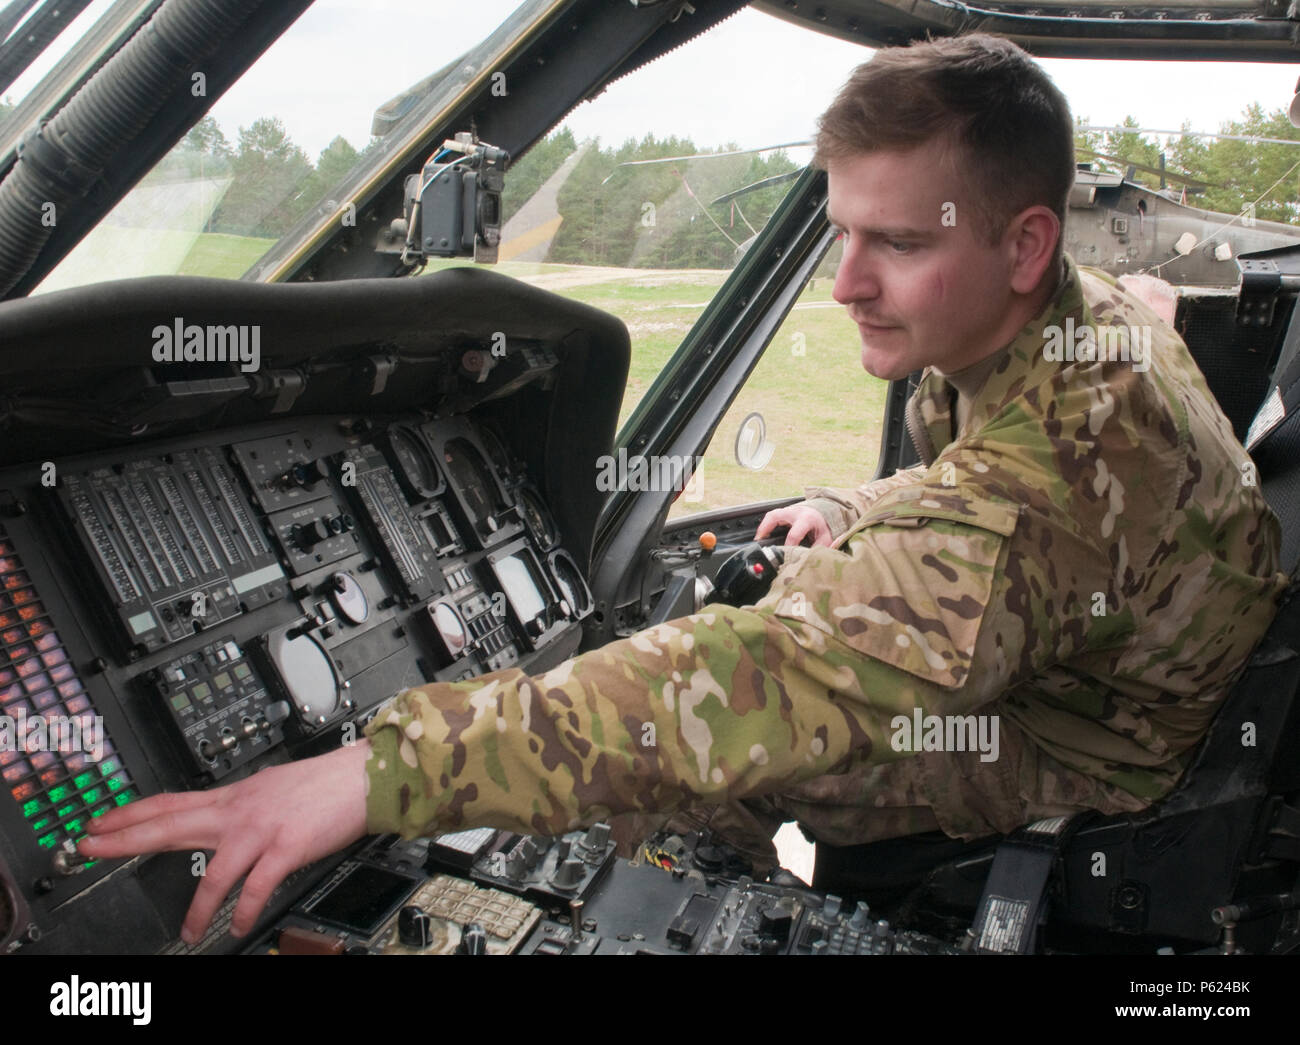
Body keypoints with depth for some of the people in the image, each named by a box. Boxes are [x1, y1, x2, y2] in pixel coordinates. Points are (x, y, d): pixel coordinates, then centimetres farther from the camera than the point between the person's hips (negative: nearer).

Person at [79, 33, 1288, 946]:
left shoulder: (1043, 476, -41)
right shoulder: (1093, 319, -8)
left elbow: (783, 676, -52)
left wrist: (384, 770, -54)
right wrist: (859, 516, -1)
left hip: (1088, 780, -9)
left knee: (720, 752, -21)